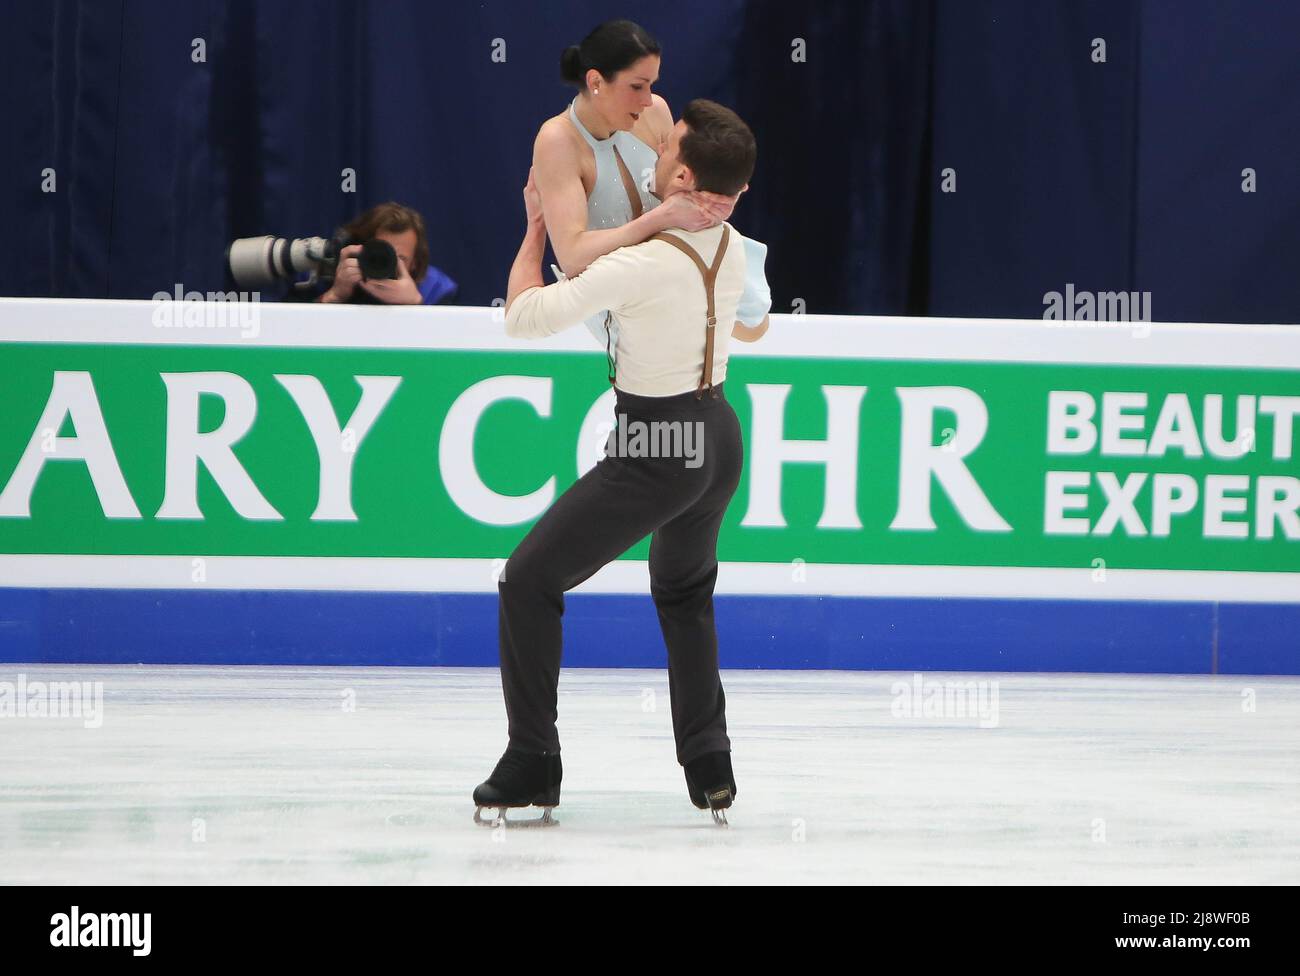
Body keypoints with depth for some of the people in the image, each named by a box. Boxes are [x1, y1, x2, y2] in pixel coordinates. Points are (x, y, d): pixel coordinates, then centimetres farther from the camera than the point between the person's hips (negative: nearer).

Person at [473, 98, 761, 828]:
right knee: (685, 595, 29)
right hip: (720, 438, 8)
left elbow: (524, 315, -17)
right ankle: (710, 768, 21)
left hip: (654, 455, -7)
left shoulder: (642, 265, -25)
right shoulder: (730, 247, -3)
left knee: (529, 583, 5)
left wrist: (537, 227, -1)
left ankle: (533, 767, 4)